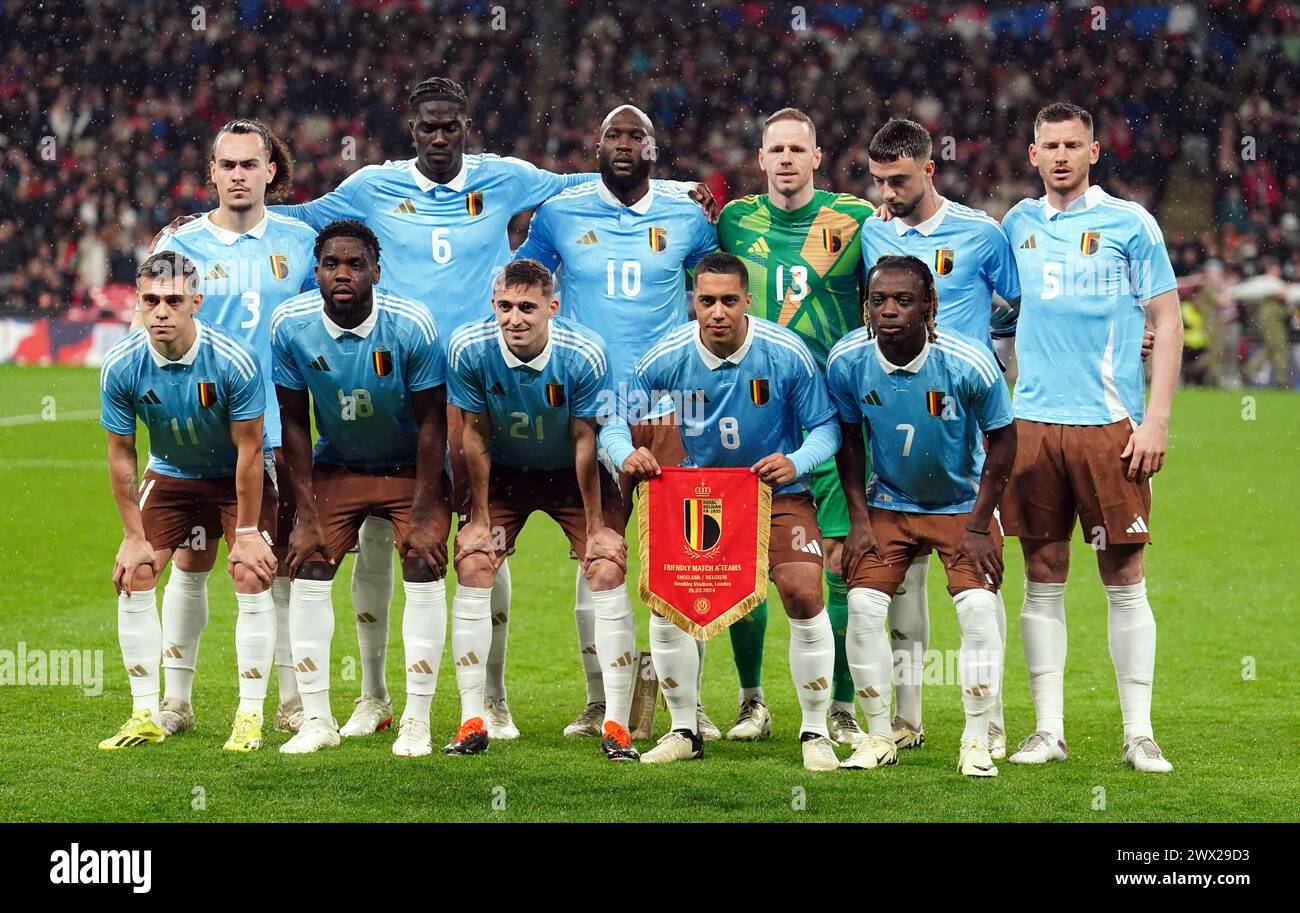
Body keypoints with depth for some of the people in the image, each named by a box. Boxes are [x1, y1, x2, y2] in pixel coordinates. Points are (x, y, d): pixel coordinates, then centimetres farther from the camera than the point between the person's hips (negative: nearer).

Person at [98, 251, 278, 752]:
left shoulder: (233, 361, -30)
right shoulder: (120, 366, -22)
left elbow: (248, 451, -20)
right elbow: (121, 454, -9)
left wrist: (247, 532, -16)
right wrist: (133, 536, -7)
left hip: (236, 476, -3)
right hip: (168, 474, 3)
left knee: (252, 579, -15)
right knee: (133, 578, -6)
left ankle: (250, 715, -4)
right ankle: (146, 716, 5)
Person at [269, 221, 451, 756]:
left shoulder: (411, 326, -25)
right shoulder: (290, 326, -19)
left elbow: (431, 423, -16)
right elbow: (294, 423, -9)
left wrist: (423, 516, -17)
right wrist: (305, 516, -11)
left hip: (410, 467, -2)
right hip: (336, 465, 2)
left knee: (423, 574, -14)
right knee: (308, 570, -8)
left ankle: (417, 722, -5)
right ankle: (316, 719, 1)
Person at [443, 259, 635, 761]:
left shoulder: (584, 355, -28)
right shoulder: (468, 349, -24)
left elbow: (584, 442, -18)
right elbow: (475, 436, -12)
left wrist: (597, 526, -12)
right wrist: (479, 518, -6)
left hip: (572, 474, -2)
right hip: (503, 472, 2)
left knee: (607, 574, -15)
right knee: (472, 570, -12)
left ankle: (616, 725, -7)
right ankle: (472, 723, -3)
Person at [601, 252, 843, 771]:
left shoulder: (787, 354, -18)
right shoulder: (667, 358, -14)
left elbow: (826, 427, -9)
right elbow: (616, 424, -6)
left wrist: (797, 463, -29)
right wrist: (626, 455, -29)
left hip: (777, 493, -2)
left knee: (803, 594, -19)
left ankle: (815, 732, -1)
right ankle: (684, 731, 9)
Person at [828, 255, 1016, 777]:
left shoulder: (968, 362, -25)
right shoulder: (847, 360, -18)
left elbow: (1002, 439, -12)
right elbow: (849, 437, 0)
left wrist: (978, 525, -13)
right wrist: (859, 519, -5)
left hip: (961, 503, -2)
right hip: (888, 503, 2)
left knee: (978, 607, -17)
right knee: (863, 603, -12)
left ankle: (977, 744, -5)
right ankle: (879, 737, 4)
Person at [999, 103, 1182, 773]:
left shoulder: (1129, 223, 0)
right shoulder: (1018, 224, 11)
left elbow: (1168, 320, 0)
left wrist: (1156, 418, -8)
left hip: (1109, 423, -3)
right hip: (1033, 422, 3)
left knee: (1124, 580, -1)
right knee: (1042, 579, 4)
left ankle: (1139, 733, 4)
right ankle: (1048, 729, 10)